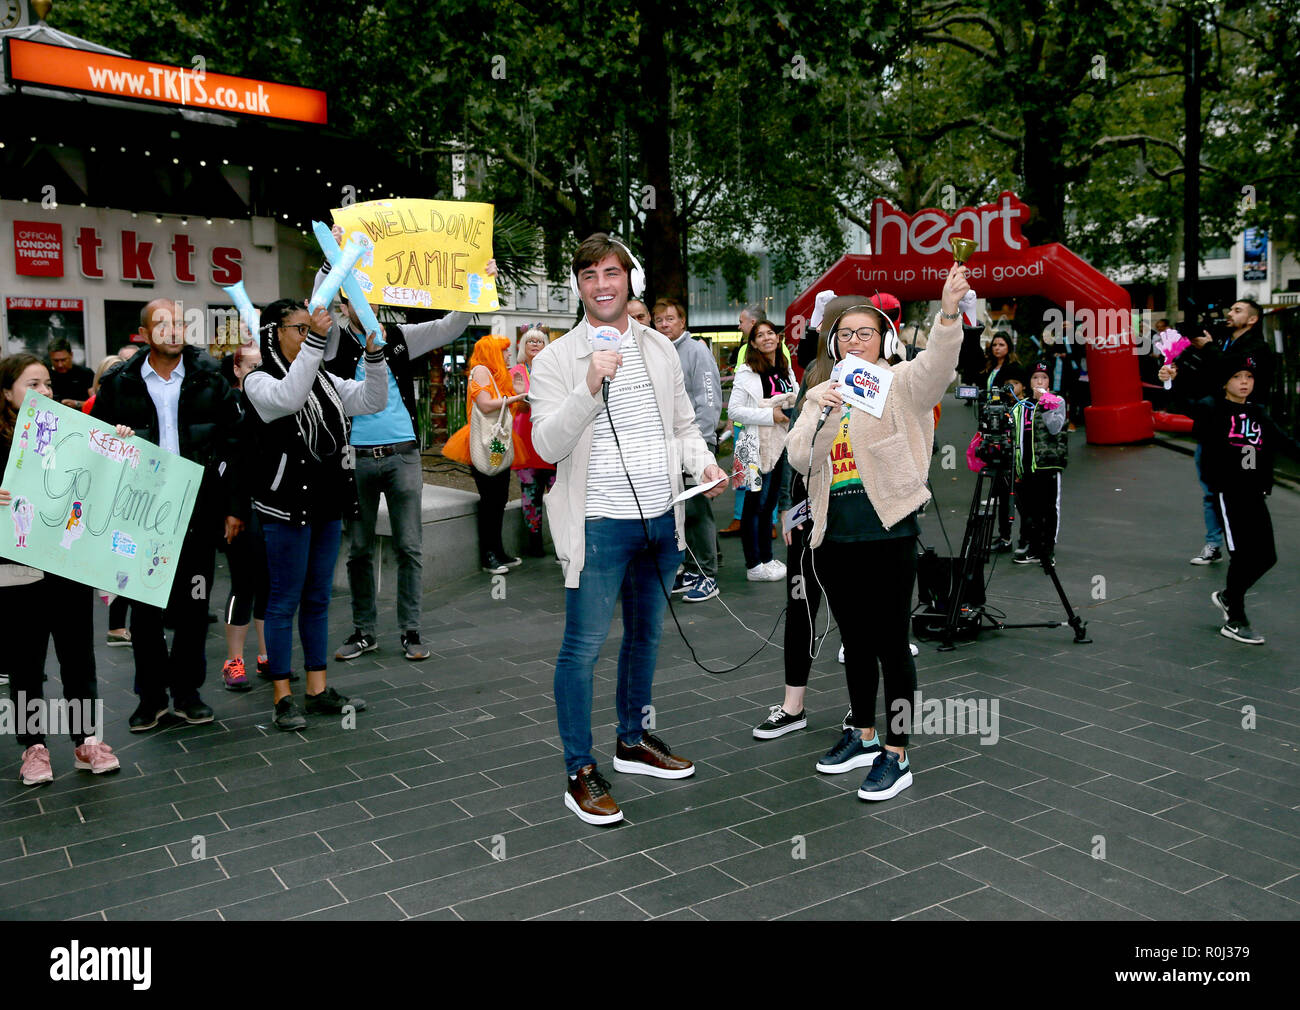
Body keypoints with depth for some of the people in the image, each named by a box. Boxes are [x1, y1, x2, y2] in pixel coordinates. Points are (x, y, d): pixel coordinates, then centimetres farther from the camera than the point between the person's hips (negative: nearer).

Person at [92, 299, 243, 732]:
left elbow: (234, 442, 3)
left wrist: (233, 505, -2)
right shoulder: (119, 384, 2)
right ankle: (151, 695, 21)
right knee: (145, 607, 7)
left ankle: (187, 690, 22)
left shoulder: (210, 379, 2)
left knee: (193, 605, 7)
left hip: (199, 511, 0)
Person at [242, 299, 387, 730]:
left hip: (328, 504, 7)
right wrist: (315, 340, -32)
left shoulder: (323, 378, 12)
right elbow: (288, 398, -29)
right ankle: (283, 697, 10)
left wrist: (373, 353, -11)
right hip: (285, 505, -7)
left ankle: (318, 690, 22)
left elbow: (371, 401, 3)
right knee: (285, 600, 0)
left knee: (318, 598, 13)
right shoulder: (259, 380, -7)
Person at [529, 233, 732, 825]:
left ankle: (633, 742, 36)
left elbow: (684, 423, 16)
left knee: (647, 635, 18)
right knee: (583, 646, -2)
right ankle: (580, 771, 11)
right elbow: (547, 445, -15)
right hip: (600, 525, -5)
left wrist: (704, 464, -4)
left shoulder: (661, 349, 9)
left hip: (662, 518, 6)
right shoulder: (557, 359, -6)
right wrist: (590, 386, -27)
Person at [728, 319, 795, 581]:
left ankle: (766, 558, 24)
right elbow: (734, 410, -16)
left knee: (770, 502, 14)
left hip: (783, 444, 7)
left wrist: (792, 407, 4)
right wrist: (770, 415, -18)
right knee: (756, 504, -2)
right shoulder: (747, 372, -9)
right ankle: (753, 565, 5)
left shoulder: (786, 369, 12)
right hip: (760, 446, -7)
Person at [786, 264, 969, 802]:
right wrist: (822, 414, -16)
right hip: (834, 536, 5)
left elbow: (937, 364, -23)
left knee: (890, 644, -1)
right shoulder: (820, 395, 13)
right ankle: (864, 735, 33)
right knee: (855, 641, 17)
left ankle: (896, 755, 10)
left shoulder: (901, 384, -1)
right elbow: (798, 459, 2)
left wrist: (948, 311, -41)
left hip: (888, 535, -5)